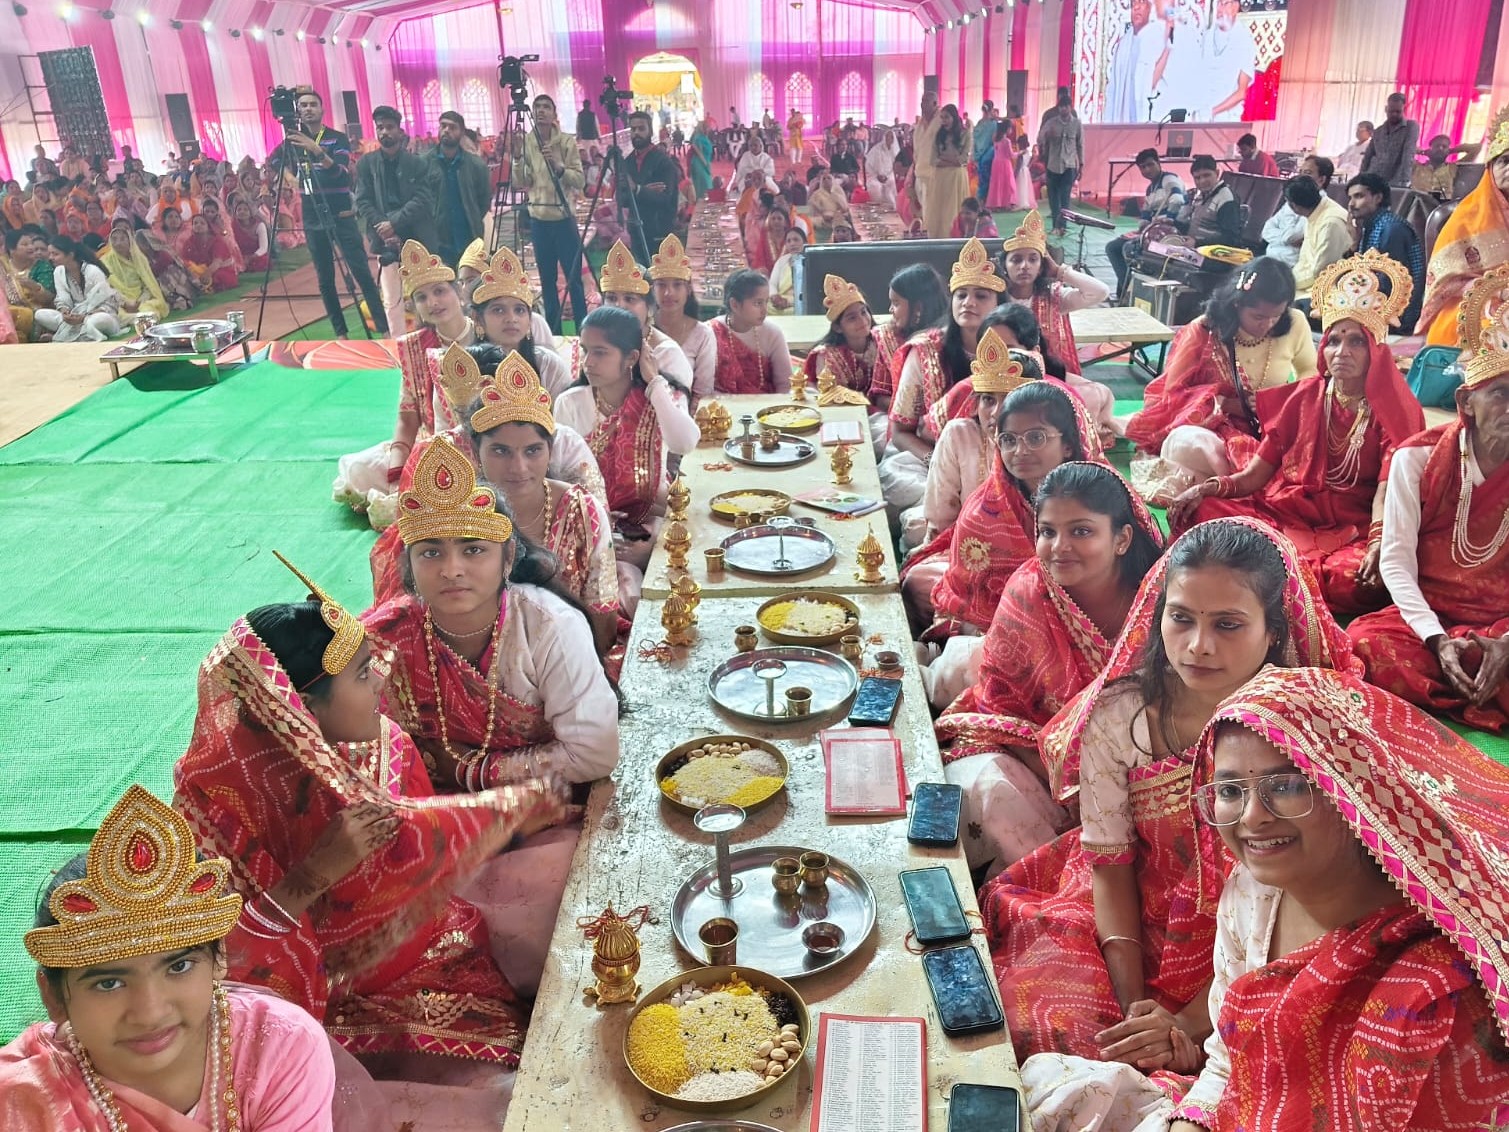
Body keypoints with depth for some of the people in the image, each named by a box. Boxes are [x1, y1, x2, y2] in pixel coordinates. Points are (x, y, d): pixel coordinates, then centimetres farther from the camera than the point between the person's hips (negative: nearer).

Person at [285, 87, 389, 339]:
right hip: (313, 219, 4)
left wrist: (317, 150, -34)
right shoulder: (293, 140, 8)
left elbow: (340, 172, -18)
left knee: (362, 274, -9)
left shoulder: (338, 138, -3)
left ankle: (384, 330, -9)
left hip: (341, 216, -4)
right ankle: (340, 332, 10)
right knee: (325, 280, 3)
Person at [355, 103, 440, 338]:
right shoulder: (366, 164, 7)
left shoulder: (417, 162, 3)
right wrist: (383, 229, -13)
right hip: (385, 241, 1)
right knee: (391, 301, 2)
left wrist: (394, 223, -16)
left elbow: (423, 200, -7)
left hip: (417, 239, -1)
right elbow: (362, 203, 1)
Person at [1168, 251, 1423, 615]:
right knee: (1197, 512, -24)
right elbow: (1256, 474, 8)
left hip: (1353, 528, -2)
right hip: (1281, 512, 2)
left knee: (1356, 577, -38)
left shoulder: (1395, 411, 4)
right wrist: (1211, 486, -13)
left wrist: (1379, 541, -32)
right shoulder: (1303, 397, 13)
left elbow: (1388, 489, -11)